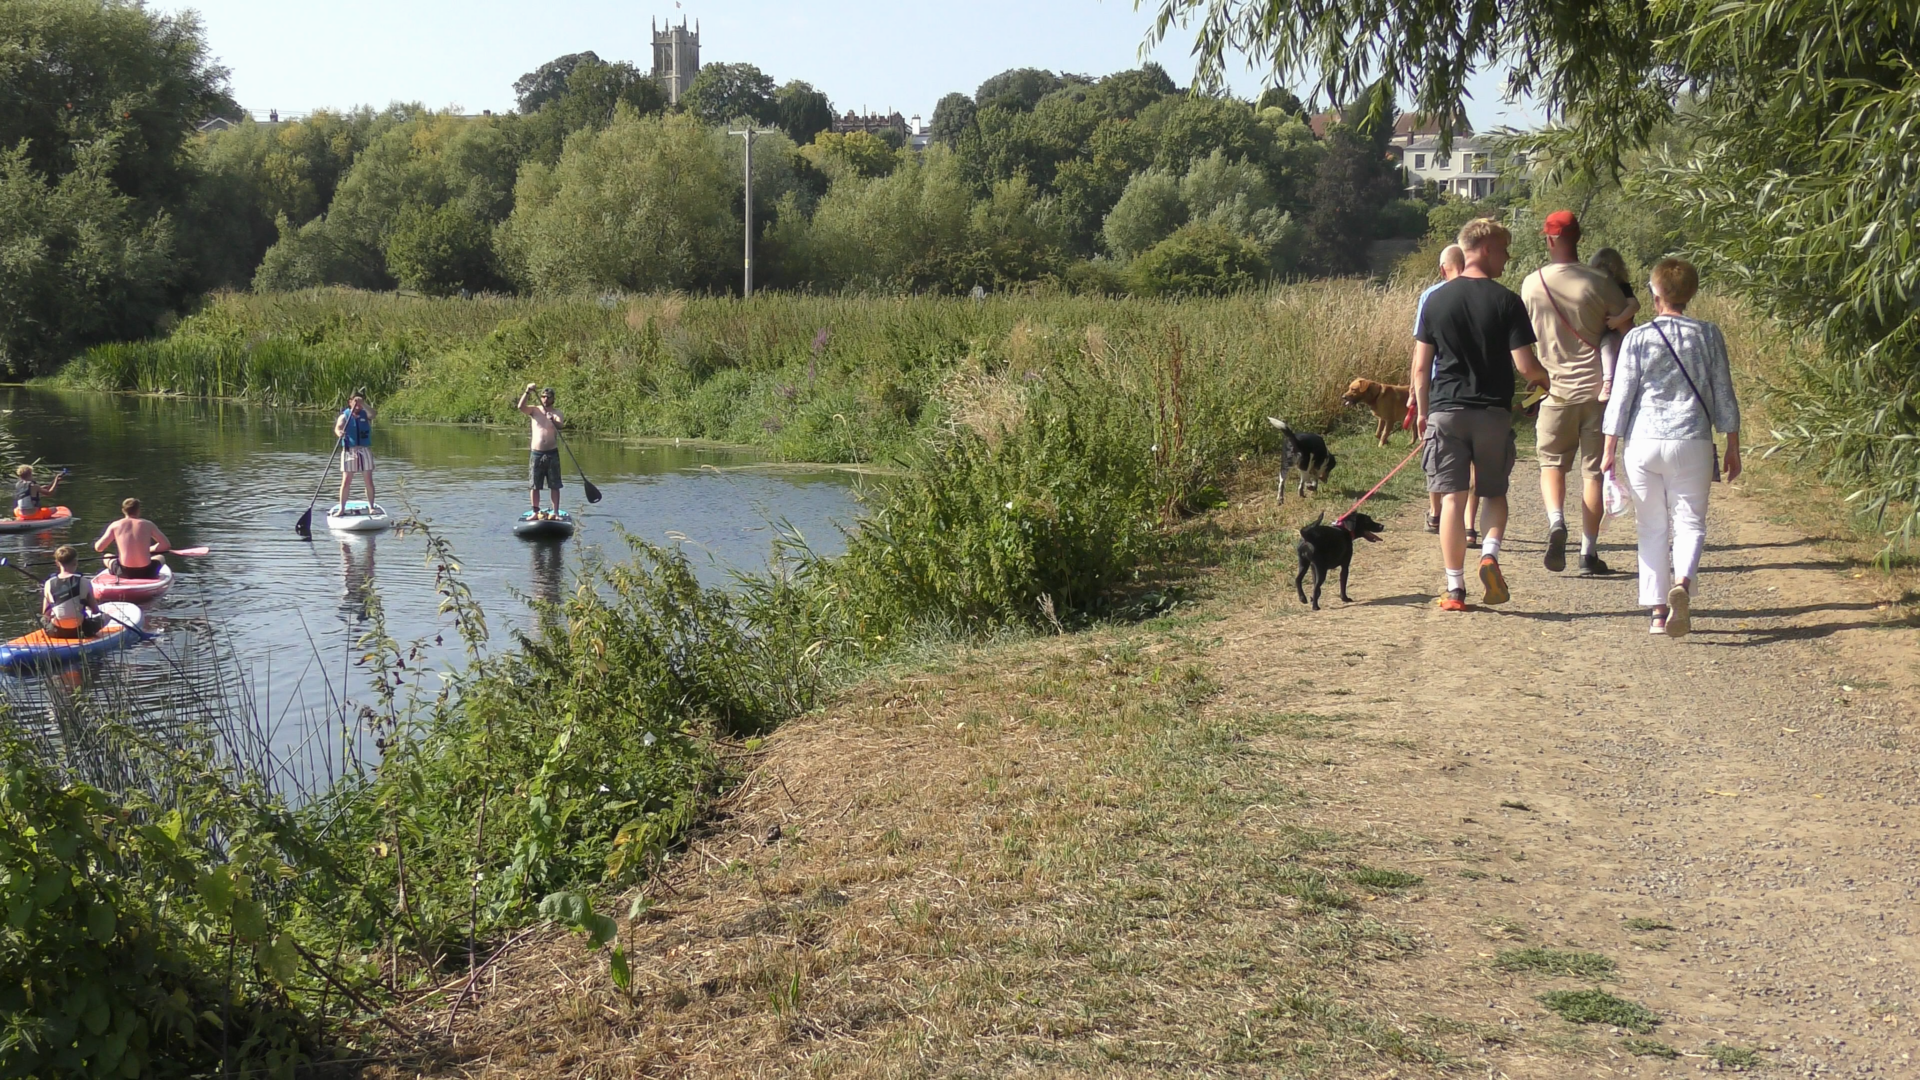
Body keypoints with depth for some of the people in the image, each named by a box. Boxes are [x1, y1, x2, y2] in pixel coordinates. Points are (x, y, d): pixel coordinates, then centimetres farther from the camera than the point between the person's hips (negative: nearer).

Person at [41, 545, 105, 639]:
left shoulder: (49, 584, -10)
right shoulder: (84, 583, -15)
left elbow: (45, 614, -2)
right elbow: (95, 611, -6)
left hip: (54, 633, 2)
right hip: (79, 632, -2)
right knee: (104, 617, 28)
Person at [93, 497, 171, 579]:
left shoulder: (115, 526, 0)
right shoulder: (147, 524, 1)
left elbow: (98, 548, 2)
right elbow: (166, 545, 1)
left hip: (124, 572, 0)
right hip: (146, 572, 0)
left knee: (107, 557, 33)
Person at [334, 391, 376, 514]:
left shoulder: (365, 415, 8)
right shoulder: (344, 416, 2)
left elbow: (372, 413, -15)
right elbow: (338, 427, -15)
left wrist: (362, 404, -32)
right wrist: (339, 432, -40)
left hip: (365, 451, 2)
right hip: (349, 451, -2)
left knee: (368, 481, 2)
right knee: (346, 481, -3)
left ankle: (371, 507, 11)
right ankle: (342, 508, 1)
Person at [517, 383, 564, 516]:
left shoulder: (556, 413, 2)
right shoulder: (535, 410, 5)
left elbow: (559, 425, -18)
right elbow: (521, 407, -14)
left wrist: (553, 421, -41)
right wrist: (527, 392, -25)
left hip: (552, 454, -1)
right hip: (536, 454, 1)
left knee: (554, 486, 0)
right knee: (533, 486, 2)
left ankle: (555, 512, 3)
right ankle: (536, 512, 9)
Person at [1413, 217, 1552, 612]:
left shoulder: (1436, 300, 2)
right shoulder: (1506, 301, -6)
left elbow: (1420, 366, 4)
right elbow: (1525, 365, -8)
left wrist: (1422, 411, 14)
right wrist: (1547, 379, 13)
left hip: (1445, 410, 1)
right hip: (1493, 412, -1)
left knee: (1452, 499, 2)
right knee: (1494, 491, 18)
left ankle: (1455, 589, 2)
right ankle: (1490, 553, -7)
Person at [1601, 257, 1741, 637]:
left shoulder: (1638, 338, 0)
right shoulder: (1708, 335, 3)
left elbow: (1620, 397, 1)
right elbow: (1723, 396, 7)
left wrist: (1609, 449, 7)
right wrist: (1733, 448, 14)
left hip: (1644, 442, 0)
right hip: (1691, 443, 0)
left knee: (1652, 528, 9)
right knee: (1690, 522, 4)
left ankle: (1658, 611, 8)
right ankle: (1682, 583, -24)